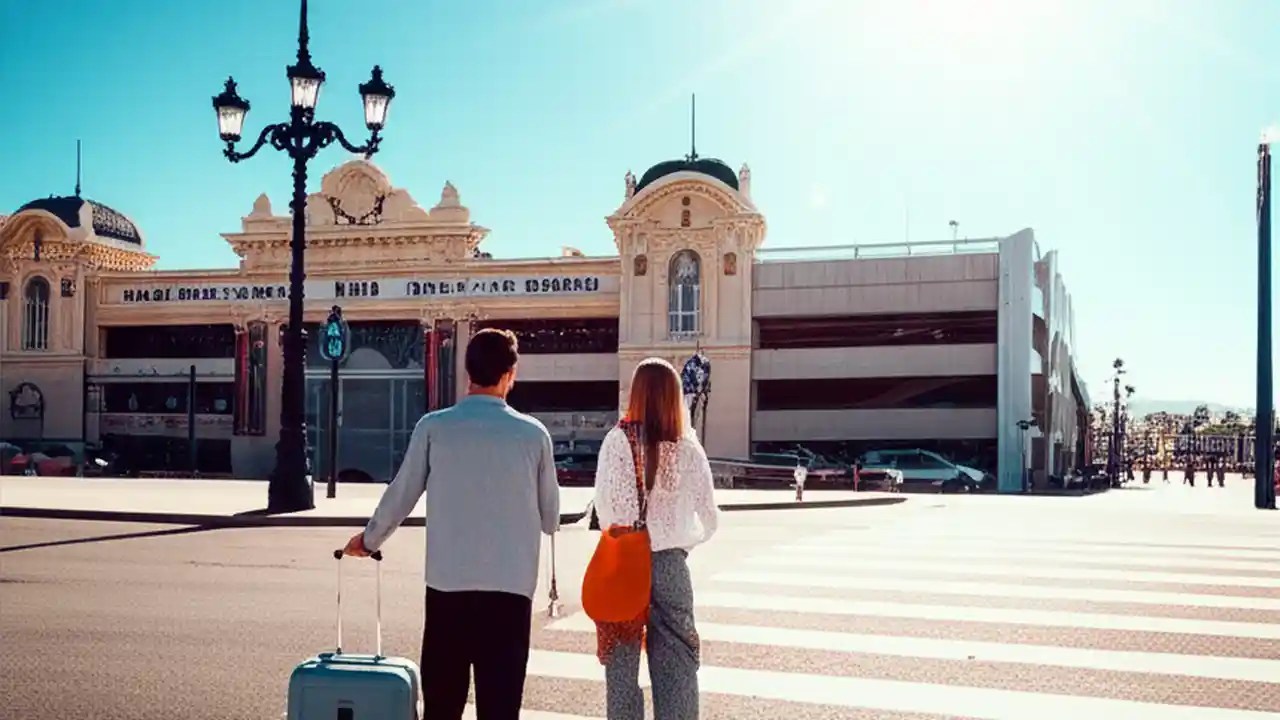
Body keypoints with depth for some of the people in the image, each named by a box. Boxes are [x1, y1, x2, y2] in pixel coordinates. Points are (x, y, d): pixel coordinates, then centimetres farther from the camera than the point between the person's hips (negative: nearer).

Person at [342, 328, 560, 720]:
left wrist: (369, 539, 27)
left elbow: (401, 494, 8)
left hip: (448, 581, 1)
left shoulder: (434, 427, 0)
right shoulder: (533, 433, 0)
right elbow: (551, 517, 8)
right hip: (511, 584, -1)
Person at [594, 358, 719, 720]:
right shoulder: (687, 450, -5)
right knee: (676, 664, 9)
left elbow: (602, 504, -5)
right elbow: (710, 521, 0)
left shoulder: (616, 441, -7)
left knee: (621, 660, 12)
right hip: (669, 563, 0)